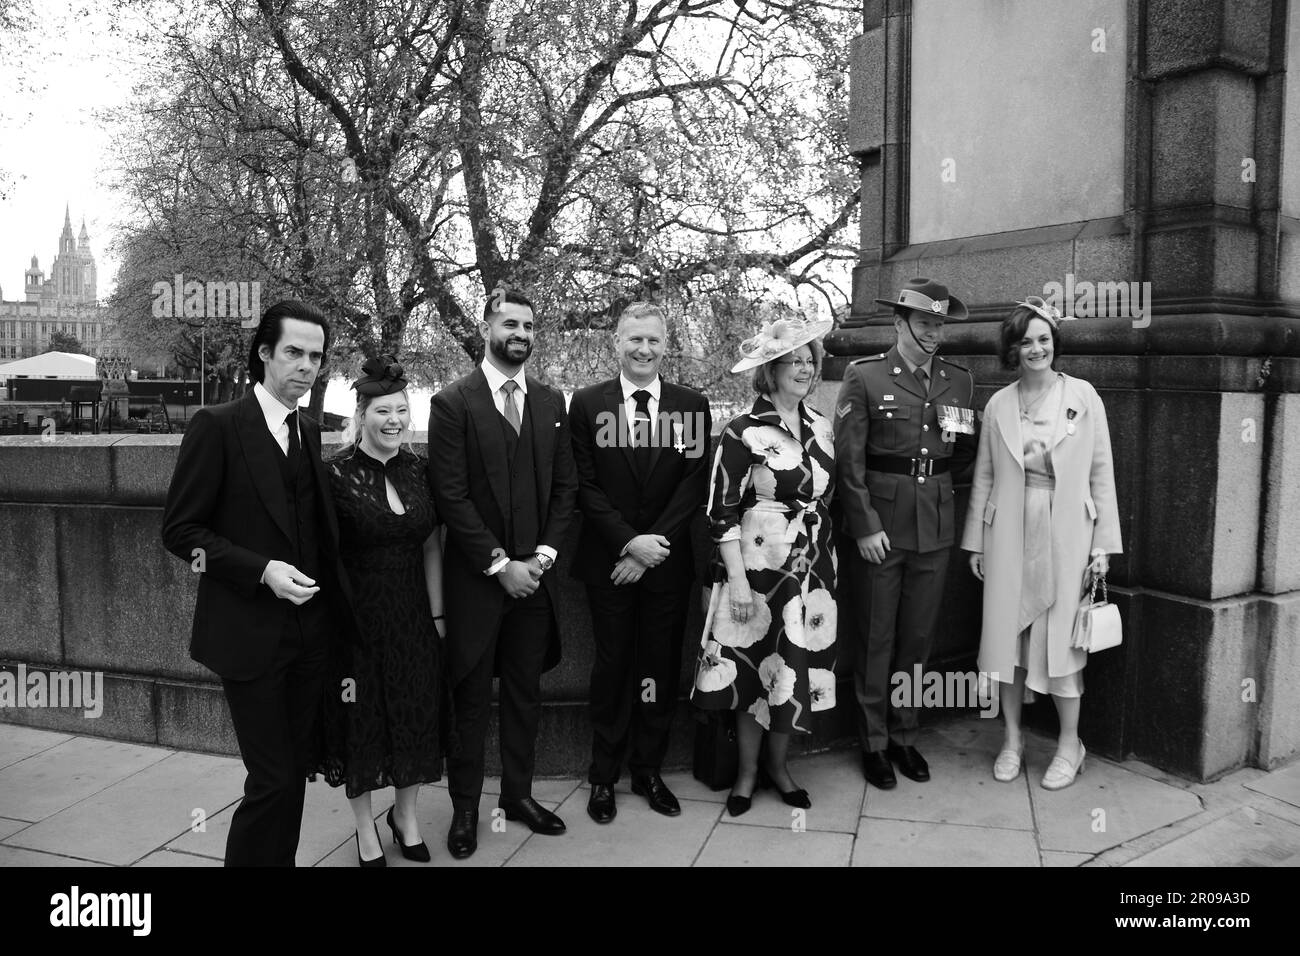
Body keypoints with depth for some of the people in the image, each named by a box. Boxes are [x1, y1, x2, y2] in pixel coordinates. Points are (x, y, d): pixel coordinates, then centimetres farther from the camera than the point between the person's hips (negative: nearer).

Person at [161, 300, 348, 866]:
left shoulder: (309, 431, 10)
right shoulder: (217, 426, -9)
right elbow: (179, 529, -9)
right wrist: (262, 570, -20)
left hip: (309, 630, 6)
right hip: (250, 633, -6)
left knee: (294, 773, 14)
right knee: (273, 782, -4)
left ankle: (283, 859, 30)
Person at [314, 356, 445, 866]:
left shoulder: (418, 469, 1)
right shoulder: (337, 474, -13)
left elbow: (431, 547, 4)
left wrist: (438, 615, 2)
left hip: (413, 616, 4)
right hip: (357, 617, -4)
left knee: (416, 716, 13)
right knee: (360, 720, 11)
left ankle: (405, 816, 36)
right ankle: (366, 830, 31)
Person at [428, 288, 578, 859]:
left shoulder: (551, 403, 8)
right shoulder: (452, 403, -6)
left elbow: (565, 487, 8)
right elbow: (451, 495, -11)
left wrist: (542, 556, -5)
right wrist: (500, 565, -14)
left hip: (533, 574, 4)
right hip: (476, 577, -4)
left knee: (525, 691, 14)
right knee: (472, 697, 7)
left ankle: (518, 794, 30)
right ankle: (465, 808, 23)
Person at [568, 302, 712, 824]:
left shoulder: (692, 405, 2)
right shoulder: (587, 403, 0)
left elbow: (696, 482, -3)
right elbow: (584, 485, -4)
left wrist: (654, 544, -13)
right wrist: (630, 541, -14)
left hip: (668, 561, 1)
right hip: (607, 561, -1)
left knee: (660, 667, 10)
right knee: (612, 667, 8)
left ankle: (648, 770, 27)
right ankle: (603, 776, 23)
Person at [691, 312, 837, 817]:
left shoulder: (821, 426, 8)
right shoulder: (743, 432, -11)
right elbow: (723, 513, -12)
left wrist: (830, 564, 13)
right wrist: (737, 581, -16)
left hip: (813, 572, 5)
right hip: (758, 570, -5)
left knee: (797, 670, 12)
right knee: (754, 670, 6)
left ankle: (779, 763, 32)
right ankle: (747, 770, 25)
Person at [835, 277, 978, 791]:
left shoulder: (959, 380, 9)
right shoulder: (864, 376, -5)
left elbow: (966, 457, 18)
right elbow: (848, 458, -8)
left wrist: (958, 435, -3)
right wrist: (865, 526, -13)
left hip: (935, 523, 4)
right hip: (879, 524, -4)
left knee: (917, 637, 13)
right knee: (876, 638, 6)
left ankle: (904, 735, 30)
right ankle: (874, 743, 21)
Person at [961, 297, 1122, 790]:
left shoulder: (1082, 396, -1)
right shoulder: (998, 404, 5)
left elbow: (1101, 471, 0)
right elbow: (983, 476, 7)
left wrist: (1103, 542, -4)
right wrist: (975, 541, 6)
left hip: (1065, 533, -2)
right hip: (1009, 533, 2)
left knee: (1060, 637, 3)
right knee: (1006, 634, 6)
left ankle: (1069, 742, 21)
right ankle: (1012, 738, 22)